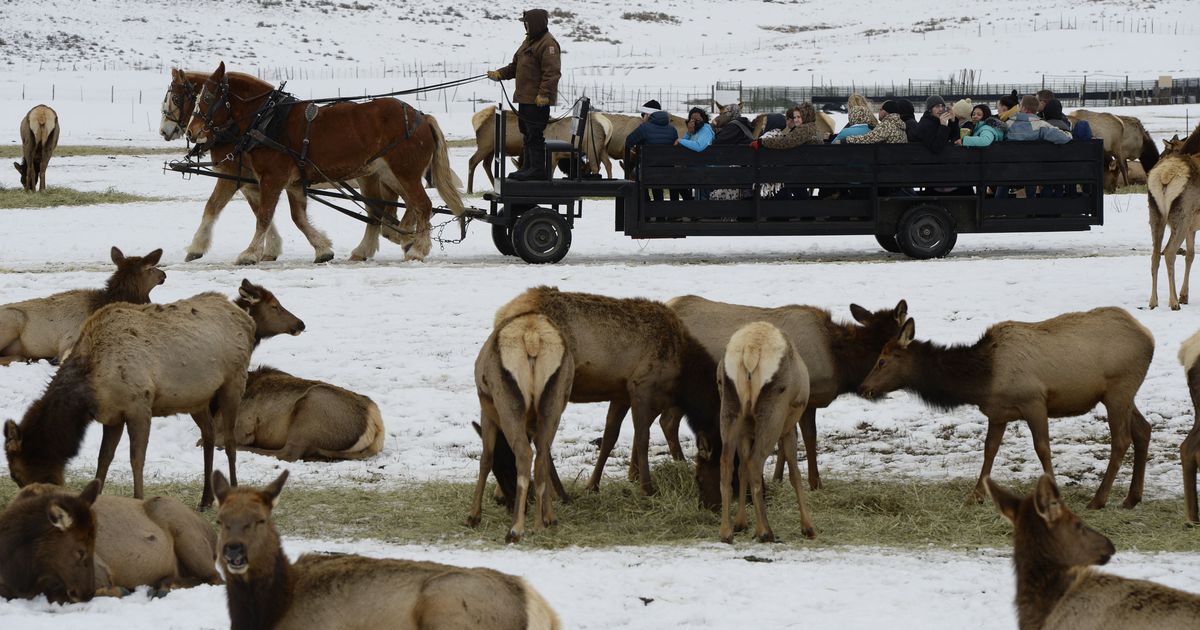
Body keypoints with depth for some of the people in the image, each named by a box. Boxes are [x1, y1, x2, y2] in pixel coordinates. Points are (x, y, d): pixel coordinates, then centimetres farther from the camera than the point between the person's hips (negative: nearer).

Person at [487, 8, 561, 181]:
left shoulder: (548, 44, -14)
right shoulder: (529, 41, 19)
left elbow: (552, 72, -21)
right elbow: (515, 66, 26)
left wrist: (543, 94, -26)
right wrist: (499, 74, 13)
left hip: (538, 100, -11)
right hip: (525, 97, 11)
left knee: (535, 134, -9)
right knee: (527, 133, 15)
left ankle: (538, 169, -6)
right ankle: (528, 167, 22)